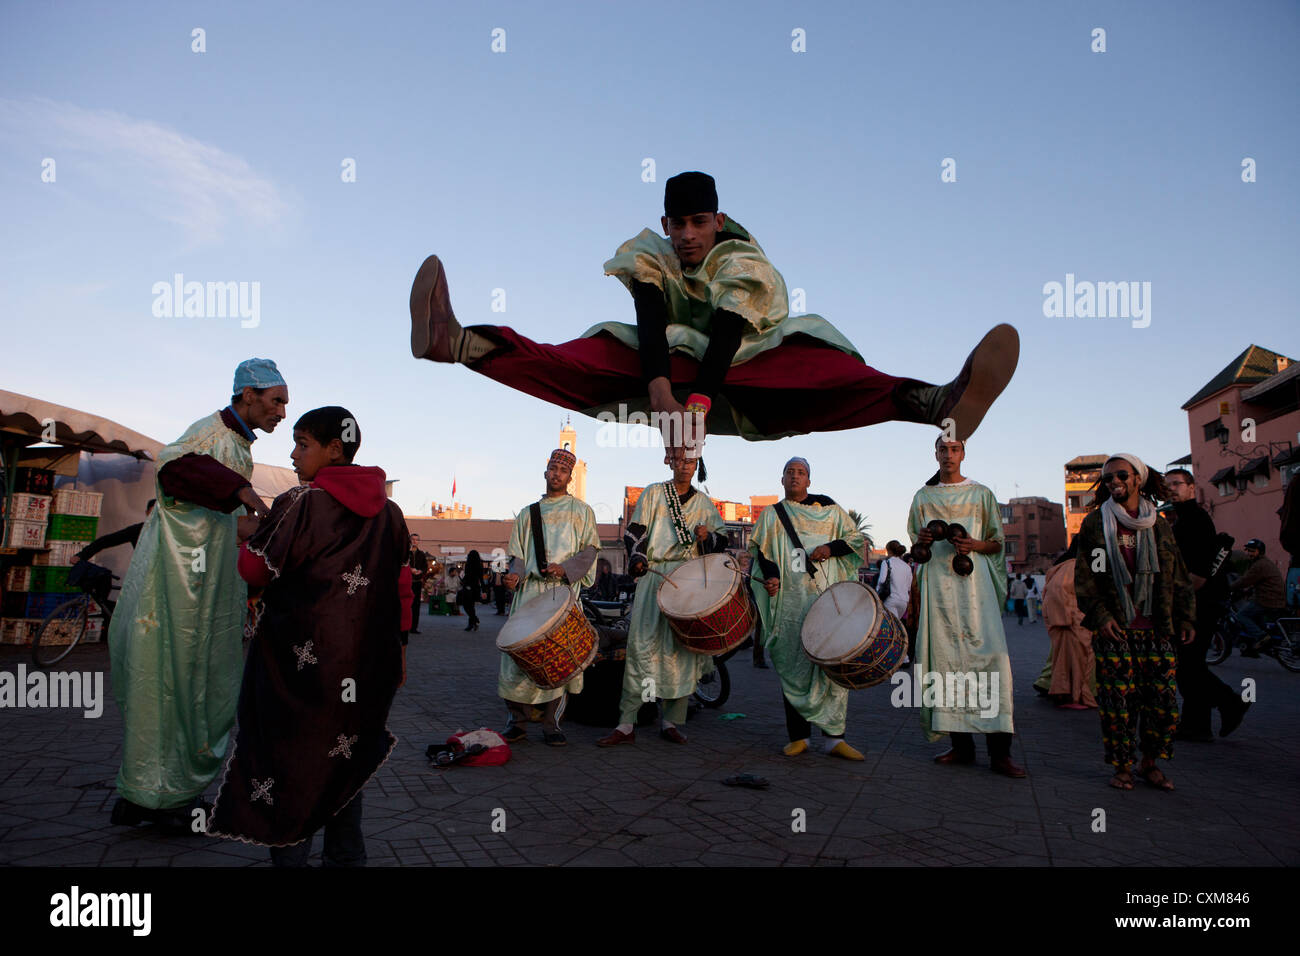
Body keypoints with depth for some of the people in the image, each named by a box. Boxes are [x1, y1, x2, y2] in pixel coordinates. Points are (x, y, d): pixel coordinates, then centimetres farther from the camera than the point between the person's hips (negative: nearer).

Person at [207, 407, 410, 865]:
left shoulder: (300, 504, -13)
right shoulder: (389, 513, 4)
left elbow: (255, 568, -6)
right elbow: (402, 588, 8)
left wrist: (250, 540, 15)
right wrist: (394, 647, 18)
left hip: (301, 661, -5)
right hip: (365, 665, 5)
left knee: (291, 757, 7)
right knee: (342, 755, 17)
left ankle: (290, 855, 13)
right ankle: (346, 854, 24)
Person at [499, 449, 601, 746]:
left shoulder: (581, 511, 14)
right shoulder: (528, 514, 20)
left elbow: (589, 550, 5)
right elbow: (518, 555, 18)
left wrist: (565, 568, -12)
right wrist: (515, 574, -3)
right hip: (529, 590, 2)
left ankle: (552, 724, 3)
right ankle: (516, 723, 4)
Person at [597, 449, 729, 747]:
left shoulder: (703, 501, 16)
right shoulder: (653, 494, 10)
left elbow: (721, 539, 19)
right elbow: (634, 532, 5)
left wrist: (708, 536, -2)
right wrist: (638, 559, -11)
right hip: (654, 577, -2)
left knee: (682, 649, 1)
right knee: (642, 646, -9)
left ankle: (670, 721, 12)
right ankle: (626, 724, -6)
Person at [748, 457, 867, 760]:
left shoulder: (829, 509, 14)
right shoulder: (771, 514, 17)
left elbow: (857, 538, 14)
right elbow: (759, 549, 11)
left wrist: (831, 547, -5)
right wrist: (770, 575, -8)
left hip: (827, 597, -1)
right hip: (789, 601, 1)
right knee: (792, 666, 0)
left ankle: (834, 737, 1)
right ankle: (798, 735, 9)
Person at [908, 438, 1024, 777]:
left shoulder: (981, 494, 11)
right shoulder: (923, 497, 16)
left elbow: (997, 543, 11)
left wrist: (974, 545, -10)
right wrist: (922, 541, -4)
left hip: (974, 580, -2)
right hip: (937, 582, 2)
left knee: (988, 654, -12)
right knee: (944, 657, -1)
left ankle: (999, 751, -9)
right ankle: (961, 744, 7)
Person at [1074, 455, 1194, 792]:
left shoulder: (1160, 526, 11)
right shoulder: (1095, 523, 4)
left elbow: (1178, 577, 14)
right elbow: (1085, 575, 0)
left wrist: (1185, 617, 6)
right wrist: (1099, 615, -9)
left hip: (1156, 629, 3)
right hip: (1114, 628, -2)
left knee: (1163, 698, 2)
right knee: (1117, 699, -2)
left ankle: (1149, 763, 20)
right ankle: (1122, 767, 11)